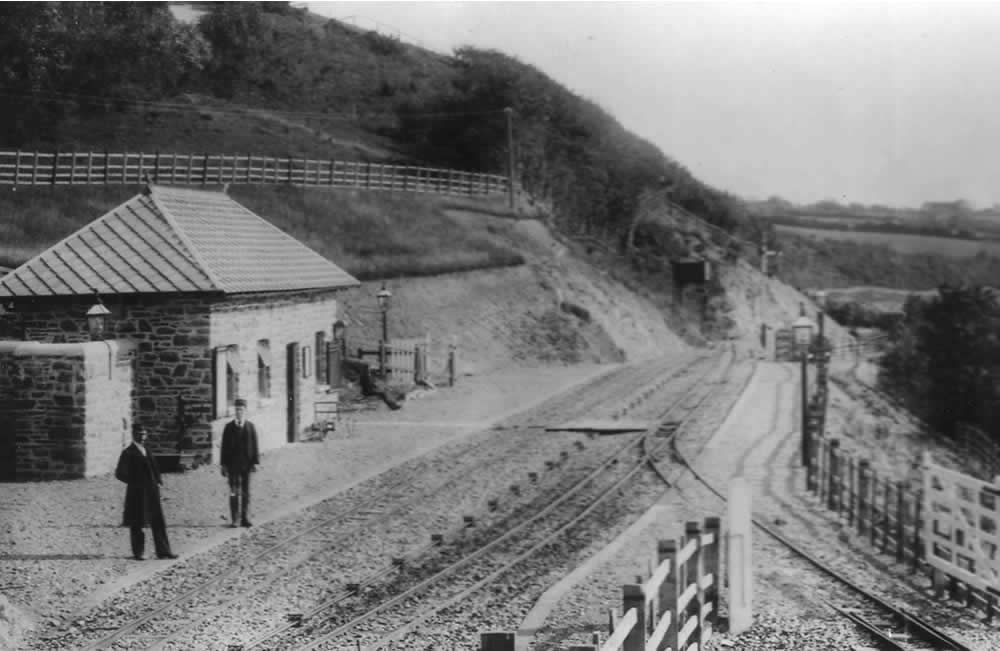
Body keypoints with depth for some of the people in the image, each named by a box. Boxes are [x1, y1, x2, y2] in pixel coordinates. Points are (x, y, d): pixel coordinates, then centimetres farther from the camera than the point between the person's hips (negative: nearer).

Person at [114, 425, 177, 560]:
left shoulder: (148, 452, 17)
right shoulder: (128, 453, -4)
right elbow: (119, 473, -8)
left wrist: (158, 482, 11)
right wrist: (134, 482, -12)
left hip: (152, 493, 6)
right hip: (137, 494, -6)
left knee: (158, 523, 3)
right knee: (136, 524, 2)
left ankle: (163, 551, 5)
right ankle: (137, 553, 11)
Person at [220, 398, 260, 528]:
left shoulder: (250, 427, 5)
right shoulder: (229, 427, 4)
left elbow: (254, 445, 4)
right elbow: (224, 446, 4)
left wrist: (255, 462, -4)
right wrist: (223, 464, -1)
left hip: (246, 464, 1)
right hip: (232, 465, 0)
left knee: (246, 492, 3)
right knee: (234, 492, -1)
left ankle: (245, 519, 7)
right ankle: (234, 520, 2)